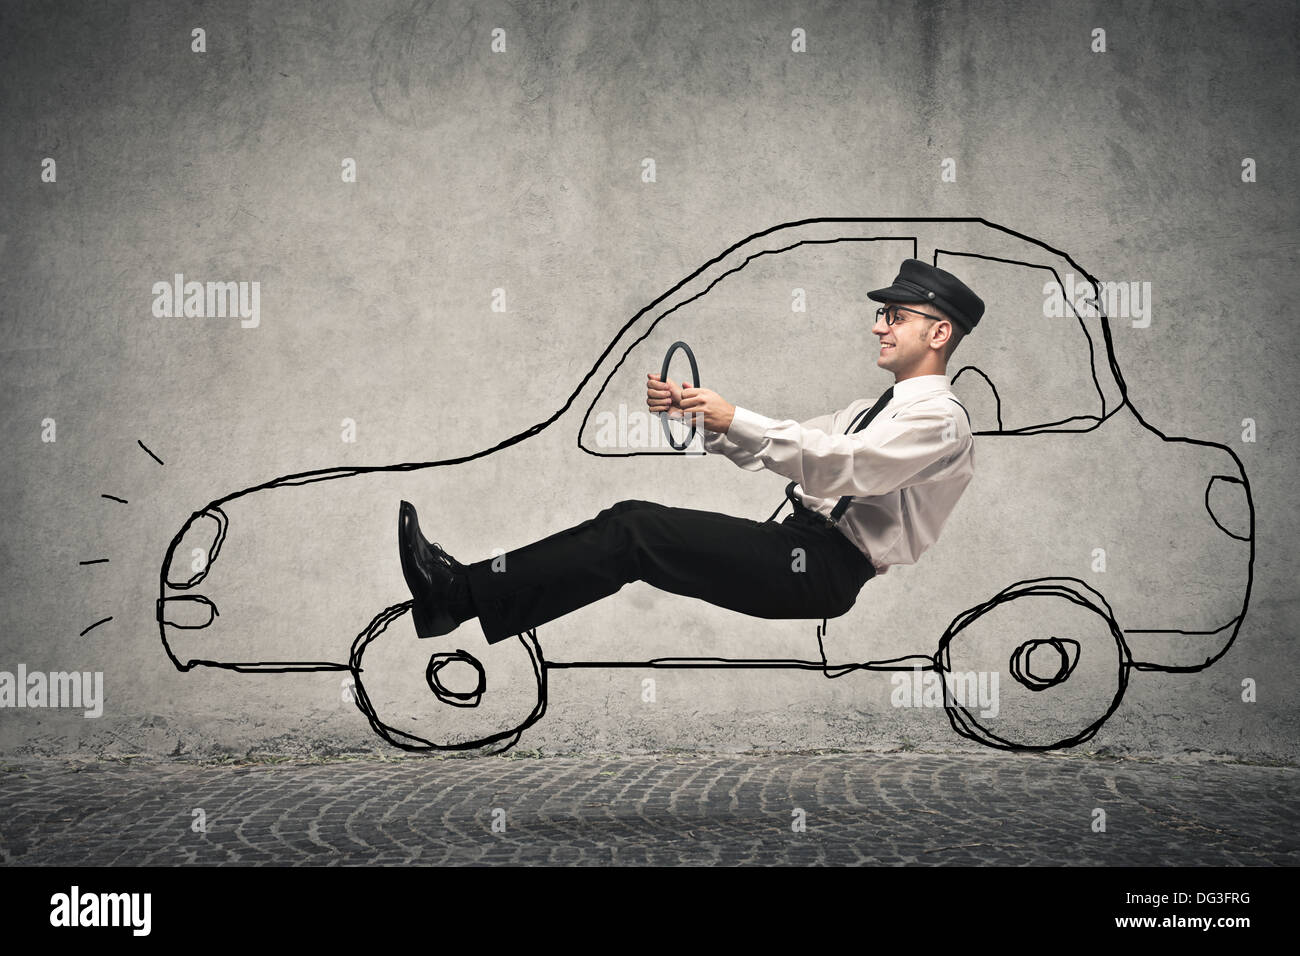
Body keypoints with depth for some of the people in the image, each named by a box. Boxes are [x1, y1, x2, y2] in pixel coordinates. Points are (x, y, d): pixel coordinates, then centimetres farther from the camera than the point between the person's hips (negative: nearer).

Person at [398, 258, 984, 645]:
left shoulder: (939, 419, -3)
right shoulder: (871, 410, 28)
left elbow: (843, 467, -20)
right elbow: (777, 447, 22)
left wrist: (734, 419, -25)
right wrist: (694, 412, 6)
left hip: (829, 569, -9)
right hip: (798, 544, 9)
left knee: (638, 529, -20)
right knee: (630, 520, -8)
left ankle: (461, 593, -22)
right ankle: (457, 590, -16)